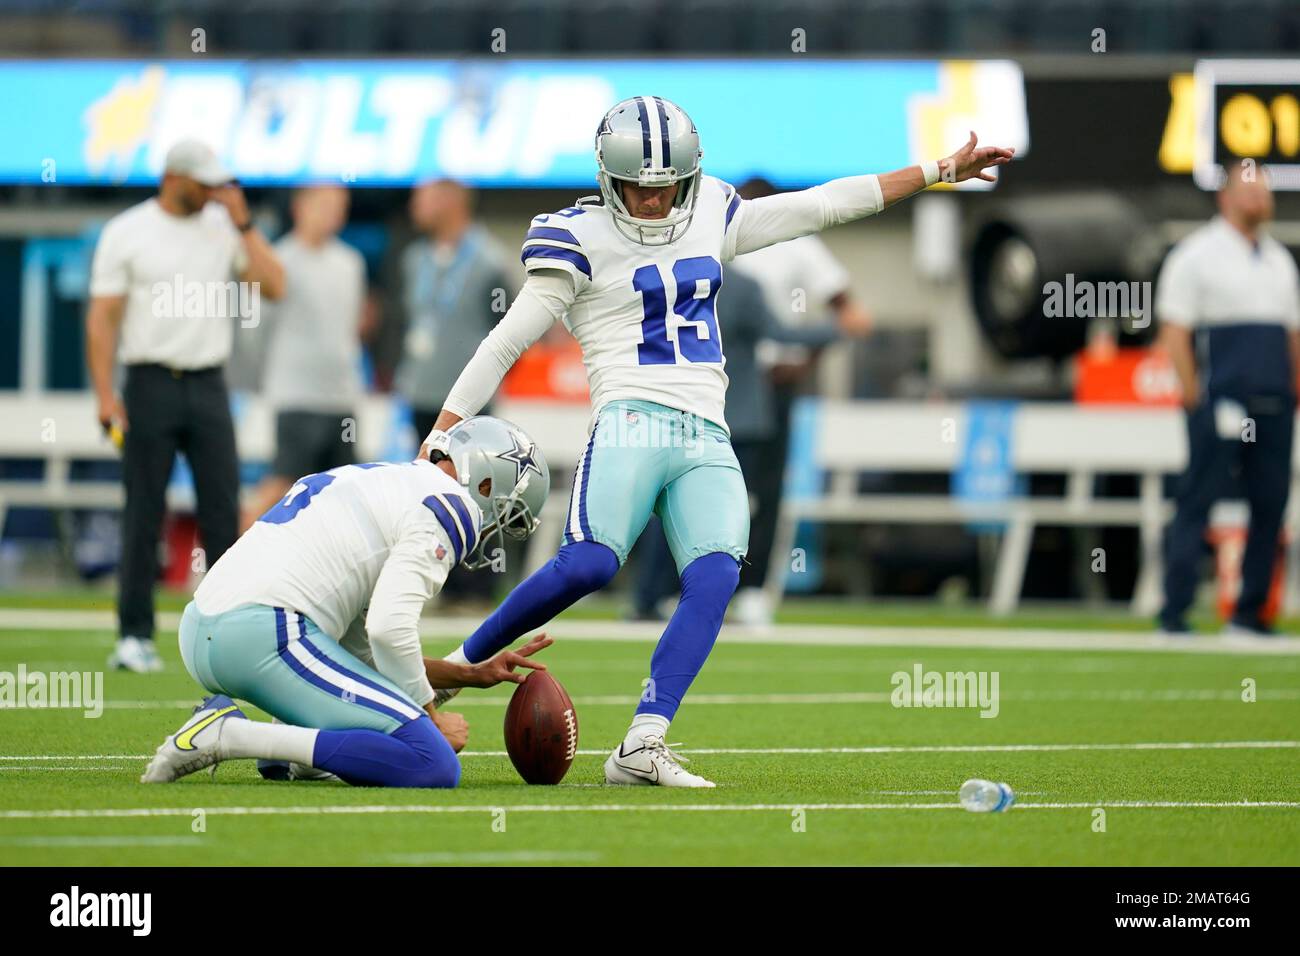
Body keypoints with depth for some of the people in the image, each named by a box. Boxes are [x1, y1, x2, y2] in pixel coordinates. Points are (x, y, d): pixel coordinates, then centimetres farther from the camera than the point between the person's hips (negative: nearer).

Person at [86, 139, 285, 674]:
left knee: (223, 509, -1)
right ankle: (134, 637, 2)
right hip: (151, 384, -3)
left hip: (208, 387, 3)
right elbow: (102, 317, -3)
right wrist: (105, 394, -12)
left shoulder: (224, 228, 9)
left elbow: (274, 287, 0)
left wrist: (243, 223, -5)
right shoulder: (125, 233, 0)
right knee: (143, 514, -2)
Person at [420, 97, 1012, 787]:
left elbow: (822, 206, 23)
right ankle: (458, 666, -7)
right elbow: (508, 342, 2)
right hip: (633, 421, -5)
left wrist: (941, 171, 24)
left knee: (715, 576, -20)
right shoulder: (582, 240, 2)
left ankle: (641, 748, -24)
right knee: (585, 566, -27)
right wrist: (441, 436, -2)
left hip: (707, 441, 5)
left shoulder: (710, 221, 18)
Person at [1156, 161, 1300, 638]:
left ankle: (1249, 615, 10)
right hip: (1220, 402, -6)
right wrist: (1193, 396, -12)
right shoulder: (1197, 254, -1)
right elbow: (1174, 330, -5)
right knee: (1196, 503, -7)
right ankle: (1174, 613, -7)